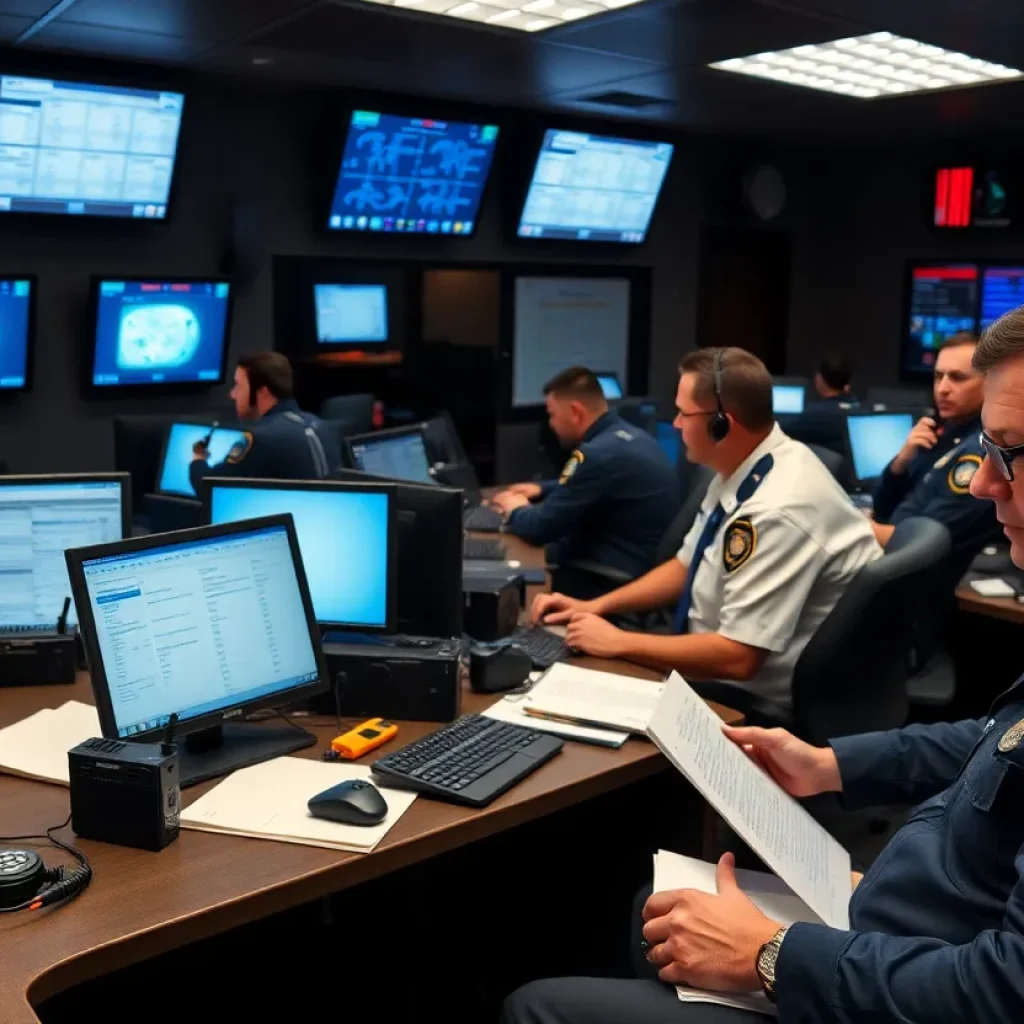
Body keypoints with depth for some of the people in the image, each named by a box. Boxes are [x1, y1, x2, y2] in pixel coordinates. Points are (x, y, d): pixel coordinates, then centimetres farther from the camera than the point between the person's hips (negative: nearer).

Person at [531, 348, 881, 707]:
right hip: (732, 676, 8)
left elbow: (737, 657, -29)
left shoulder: (778, 513, -30)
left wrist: (617, 642, -20)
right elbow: (687, 567, 12)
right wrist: (595, 606, 2)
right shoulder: (740, 472, -2)